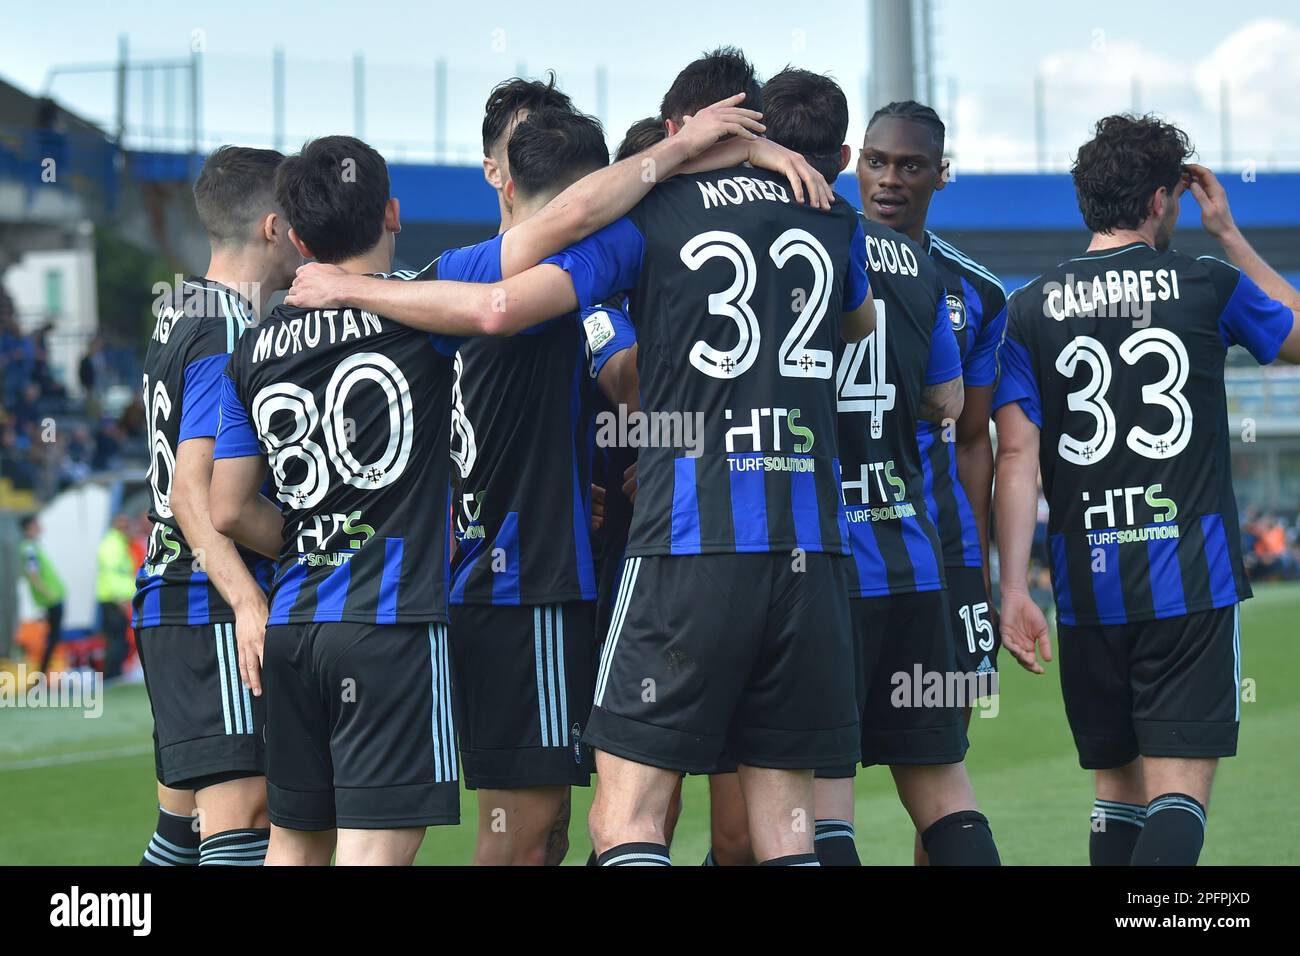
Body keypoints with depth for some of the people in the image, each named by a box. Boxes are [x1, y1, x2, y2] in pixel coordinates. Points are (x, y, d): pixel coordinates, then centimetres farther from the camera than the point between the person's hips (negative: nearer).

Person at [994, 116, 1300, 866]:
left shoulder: (1030, 311, 3)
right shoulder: (1208, 285, 0)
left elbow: (1017, 455, -3)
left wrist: (1014, 588, -2)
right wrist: (1229, 235, 23)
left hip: (1089, 586, 3)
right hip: (1191, 578, -3)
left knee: (1119, 788, 16)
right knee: (1180, 790, -7)